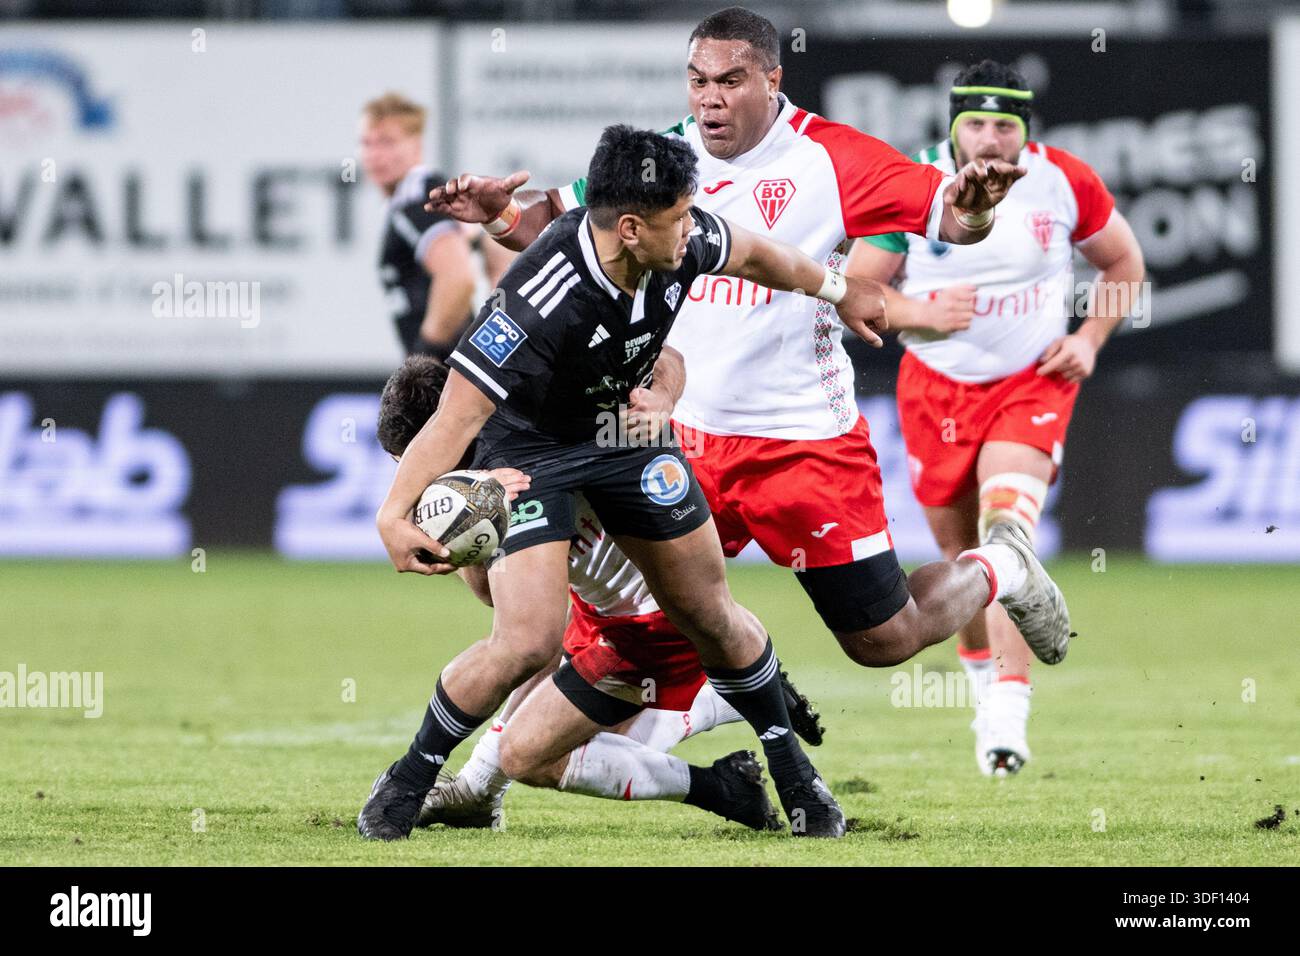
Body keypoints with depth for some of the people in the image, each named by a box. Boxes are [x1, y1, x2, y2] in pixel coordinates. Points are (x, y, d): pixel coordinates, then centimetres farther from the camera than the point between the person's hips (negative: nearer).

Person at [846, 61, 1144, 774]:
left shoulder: (1064, 183, -7)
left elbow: (1125, 265, 9)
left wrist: (1089, 338, -4)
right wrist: (919, 313, -21)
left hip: (1032, 382, -2)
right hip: (936, 389, 2)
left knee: (1007, 533, -22)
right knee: (959, 551, 11)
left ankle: (1008, 711, -29)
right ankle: (983, 676, 38)